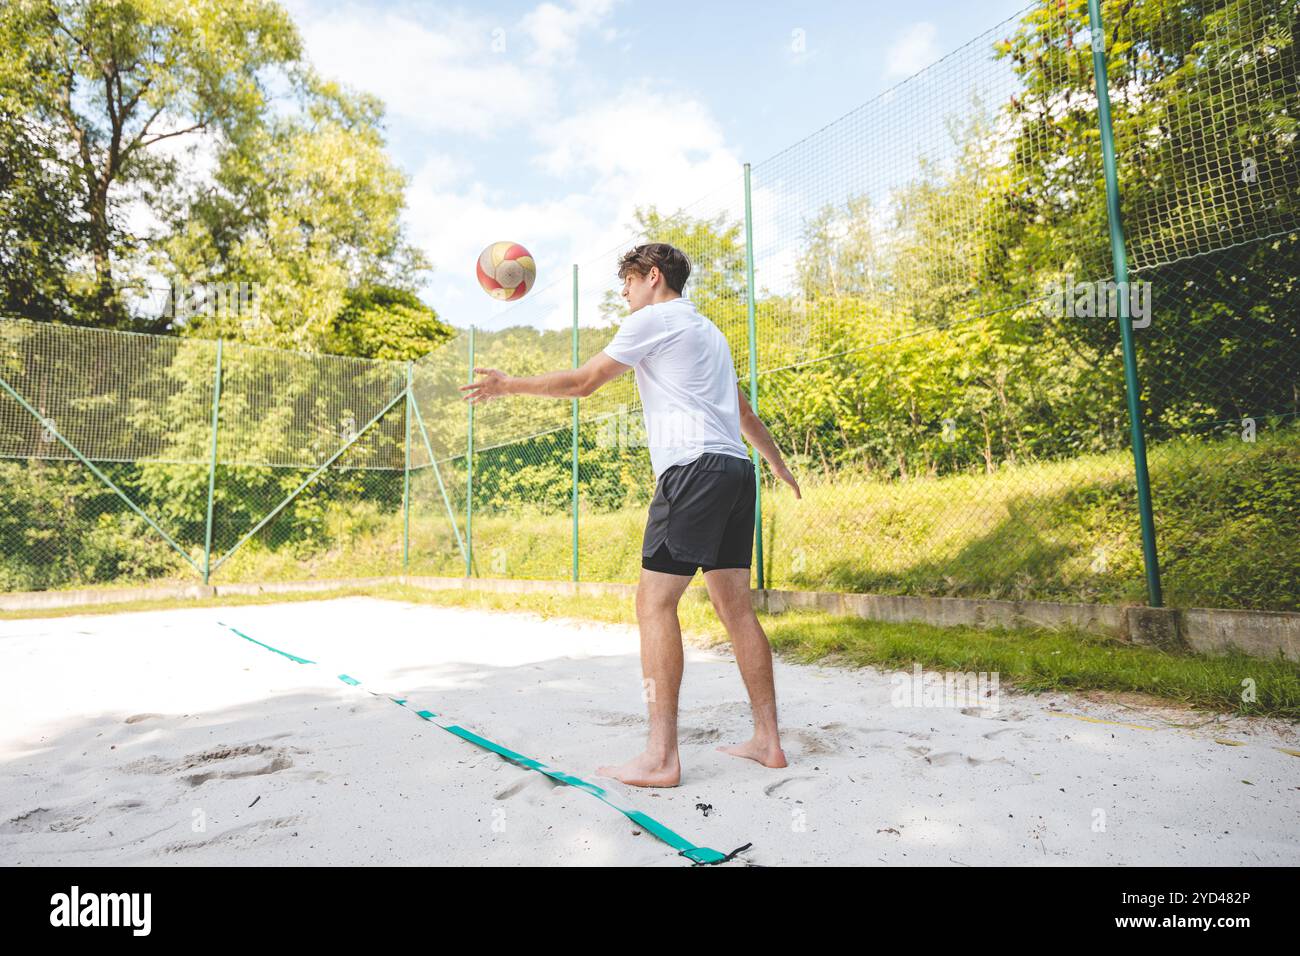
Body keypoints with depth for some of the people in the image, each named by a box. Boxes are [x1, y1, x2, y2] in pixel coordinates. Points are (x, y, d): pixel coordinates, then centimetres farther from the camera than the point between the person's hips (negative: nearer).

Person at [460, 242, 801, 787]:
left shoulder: (654, 318, 3)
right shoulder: (709, 332, 28)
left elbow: (582, 382, 2)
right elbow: (743, 412, 33)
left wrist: (508, 385, 13)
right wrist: (779, 464, 44)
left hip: (695, 468, -9)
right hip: (736, 472, 9)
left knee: (654, 603, -9)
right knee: (735, 605, 8)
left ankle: (660, 757, -9)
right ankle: (767, 741, 12)